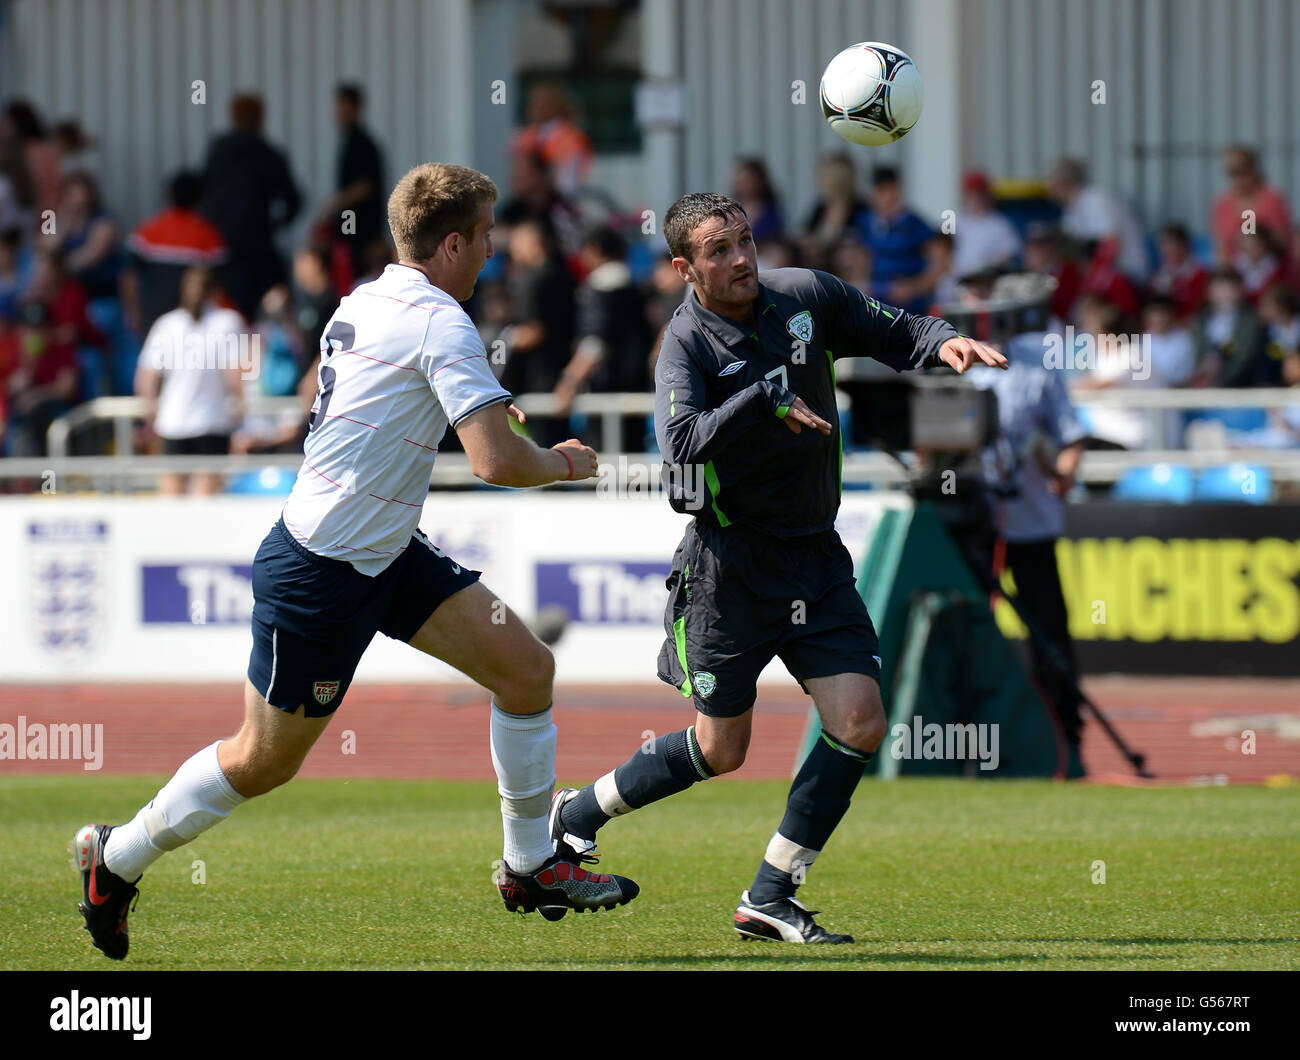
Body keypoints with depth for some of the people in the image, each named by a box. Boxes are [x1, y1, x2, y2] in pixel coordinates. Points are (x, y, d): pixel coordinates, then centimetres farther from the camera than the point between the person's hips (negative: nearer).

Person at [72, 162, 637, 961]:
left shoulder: (365, 302, 5)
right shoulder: (442, 325, -22)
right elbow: (497, 461, -29)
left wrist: (477, 409, 15)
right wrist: (561, 464, -9)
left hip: (387, 556, 9)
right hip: (320, 572, -9)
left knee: (527, 667, 2)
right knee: (264, 760, 5)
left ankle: (531, 867, 12)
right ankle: (117, 859, 25)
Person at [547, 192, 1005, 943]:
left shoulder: (808, 297, -1)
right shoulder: (688, 344, -15)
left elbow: (891, 332, 13)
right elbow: (682, 441, -31)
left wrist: (944, 343, -7)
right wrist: (767, 398, -37)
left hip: (816, 555, 5)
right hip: (731, 563, -5)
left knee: (860, 724, -9)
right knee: (720, 751, 6)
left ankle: (770, 898, 0)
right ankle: (574, 817, 28)